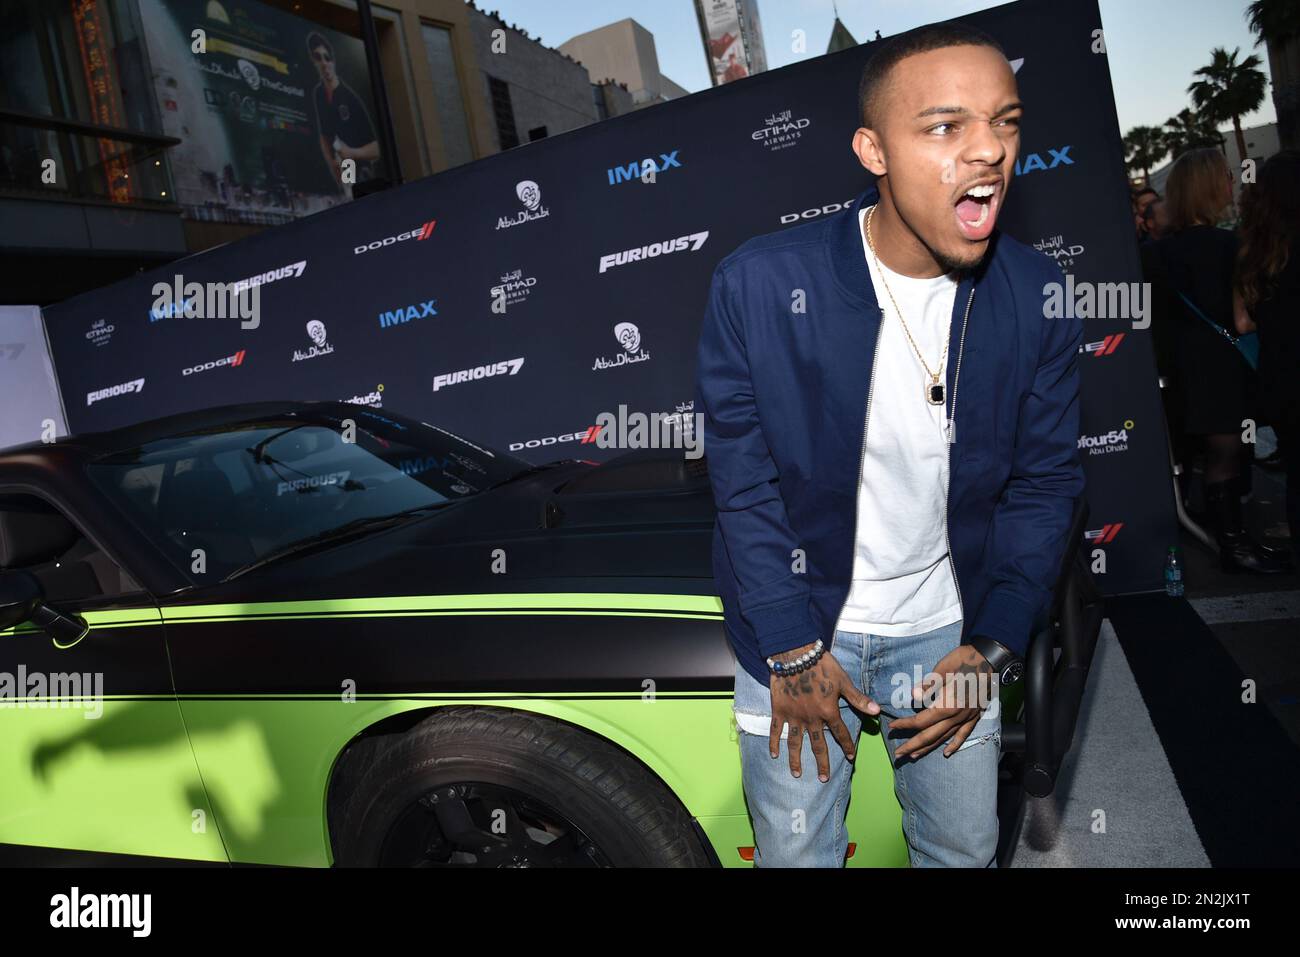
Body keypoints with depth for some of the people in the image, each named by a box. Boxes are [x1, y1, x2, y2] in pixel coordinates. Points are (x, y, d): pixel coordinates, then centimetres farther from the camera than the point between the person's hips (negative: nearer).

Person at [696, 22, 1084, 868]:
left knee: (967, 851, 21)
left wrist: (993, 650, -3)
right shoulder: (760, 282, -18)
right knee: (796, 853, 13)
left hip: (946, 629, 3)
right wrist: (793, 651, -11)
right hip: (798, 626, -2)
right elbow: (742, 480, -13)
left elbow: (1046, 481, 0)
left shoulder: (1037, 296, -9)